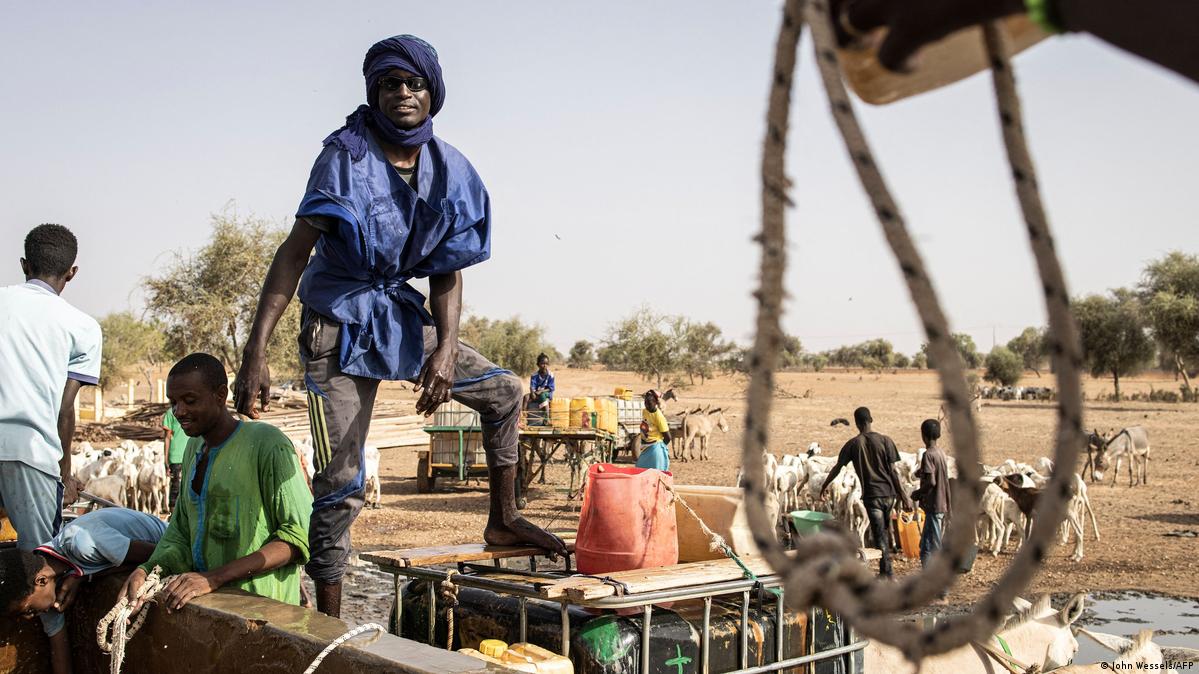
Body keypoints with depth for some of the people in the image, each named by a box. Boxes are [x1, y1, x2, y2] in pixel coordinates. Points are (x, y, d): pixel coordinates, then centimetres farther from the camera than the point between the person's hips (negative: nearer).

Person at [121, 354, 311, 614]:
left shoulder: (266, 443, -10)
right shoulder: (194, 448, 17)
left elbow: (301, 535, -15)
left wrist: (213, 578, -19)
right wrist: (149, 570, 0)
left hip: (261, 606, -7)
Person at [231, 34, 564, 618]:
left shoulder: (449, 171, -1)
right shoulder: (347, 157, -15)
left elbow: (448, 274, -1)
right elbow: (294, 252, -21)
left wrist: (445, 350, -18)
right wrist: (256, 351, -29)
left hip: (402, 318, 6)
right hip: (339, 328, -6)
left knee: (504, 391, 8)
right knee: (341, 481, -7)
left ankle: (502, 521, 24)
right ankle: (329, 624, 5)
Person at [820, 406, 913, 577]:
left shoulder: (853, 444, -3)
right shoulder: (885, 441, -2)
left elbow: (837, 468, 4)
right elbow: (893, 472, -5)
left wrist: (824, 486, 20)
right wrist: (904, 496, -1)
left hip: (871, 495, -2)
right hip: (889, 493, 3)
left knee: (880, 537, 0)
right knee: (885, 532, 19)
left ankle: (886, 574, -3)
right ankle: (886, 572, 27)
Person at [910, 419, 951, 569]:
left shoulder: (928, 455, -15)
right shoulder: (941, 453, 12)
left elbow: (931, 482, -22)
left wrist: (917, 493, -8)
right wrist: (922, 473, 19)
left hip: (933, 506, -9)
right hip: (943, 505, 9)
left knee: (930, 548, -7)